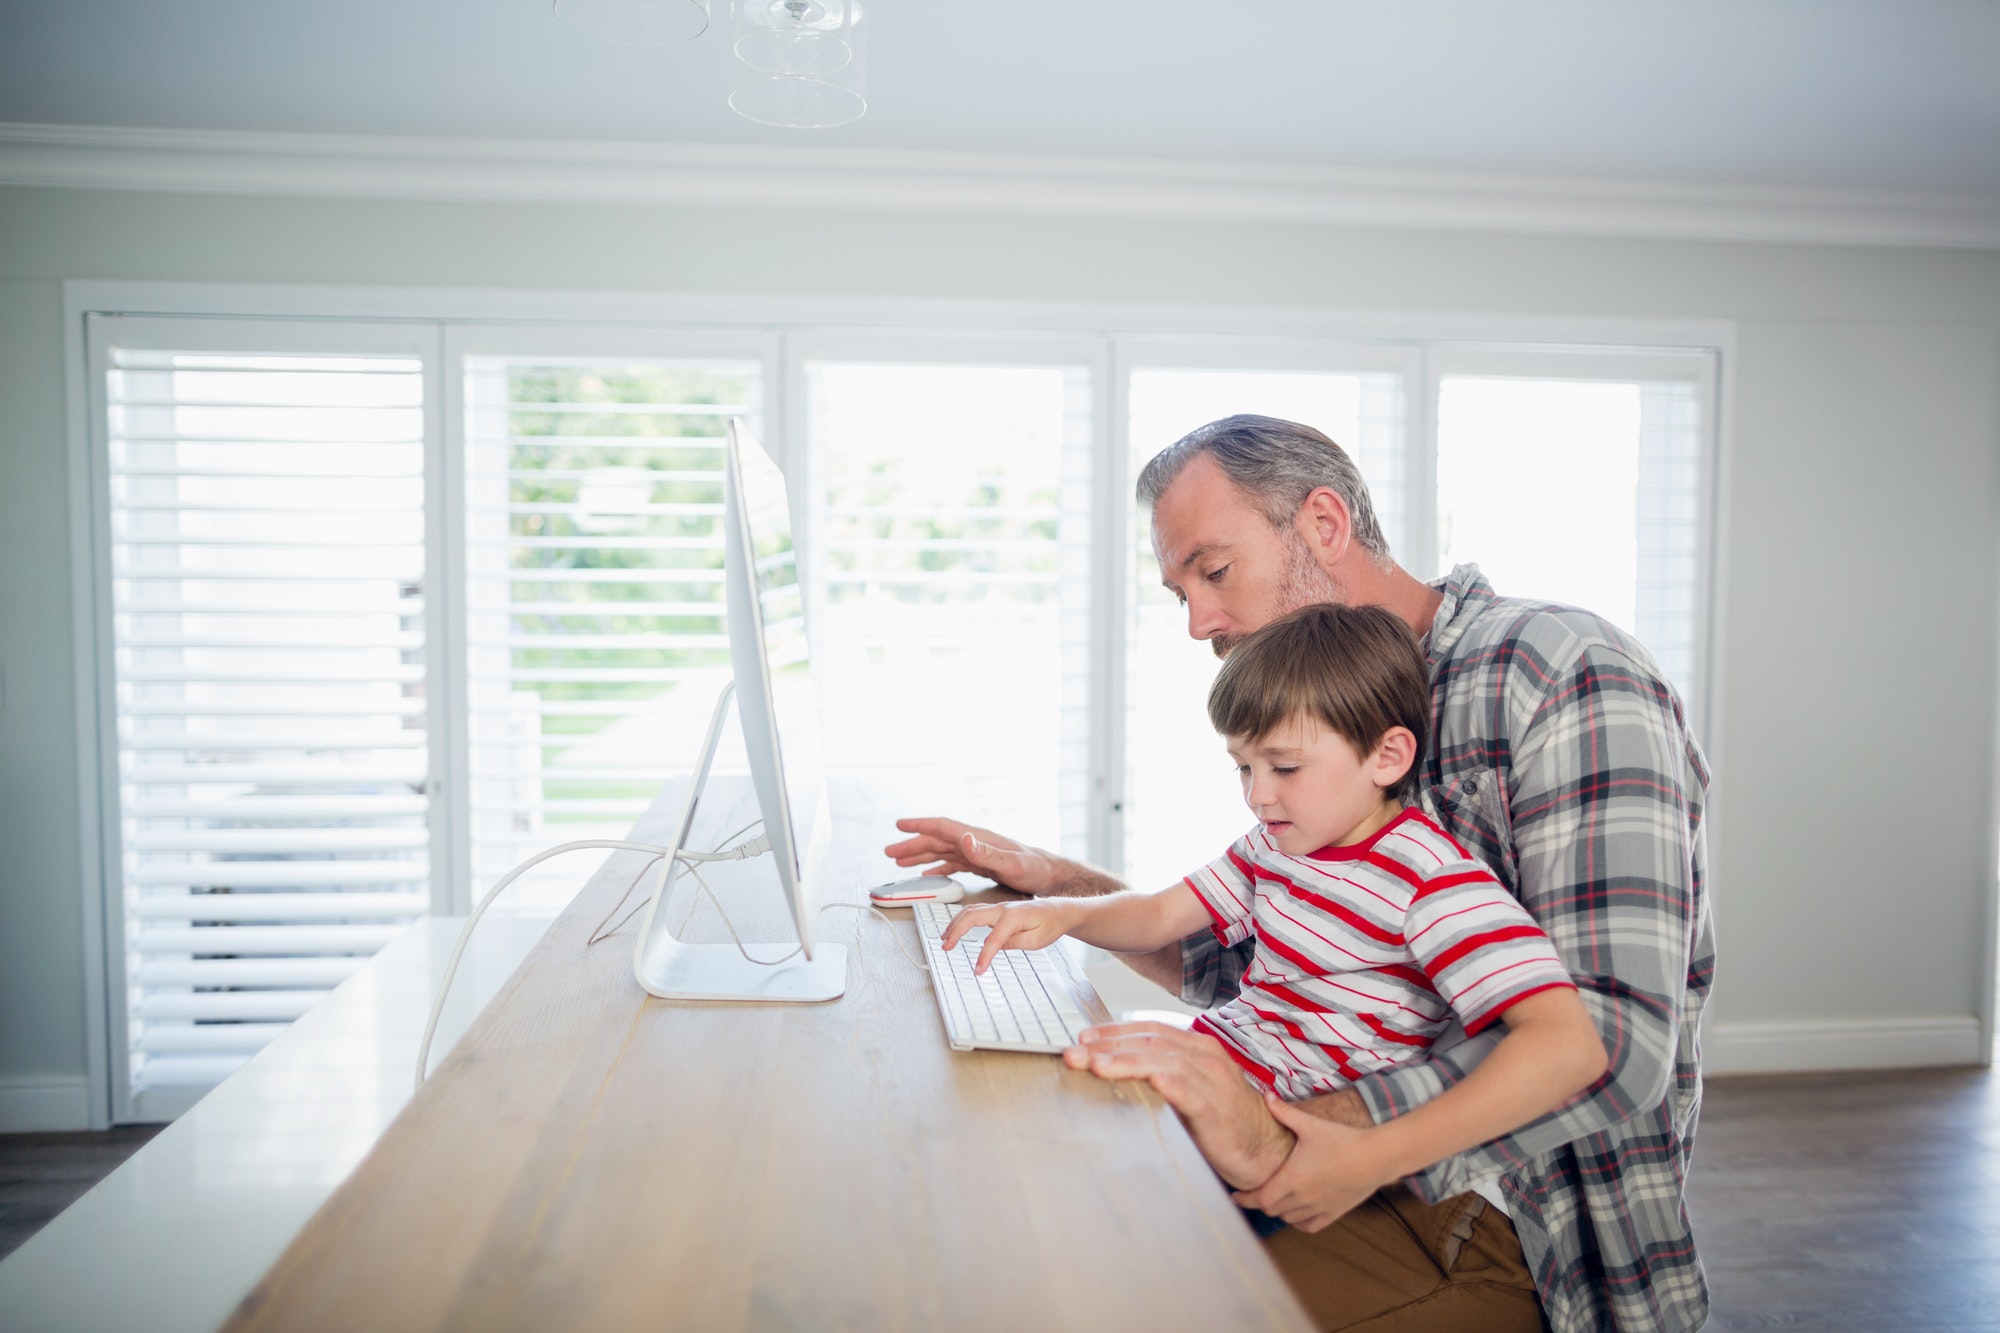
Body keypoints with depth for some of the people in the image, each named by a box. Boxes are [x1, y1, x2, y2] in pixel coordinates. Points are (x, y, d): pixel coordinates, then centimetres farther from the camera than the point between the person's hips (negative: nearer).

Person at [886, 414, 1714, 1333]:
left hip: (1529, 1244, -7)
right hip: (1390, 1178, 7)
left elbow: (1613, 1039, -27)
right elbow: (1249, 967, 18)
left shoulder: (1565, 677, -17)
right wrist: (1057, 883, 7)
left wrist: (1284, 1144, -36)